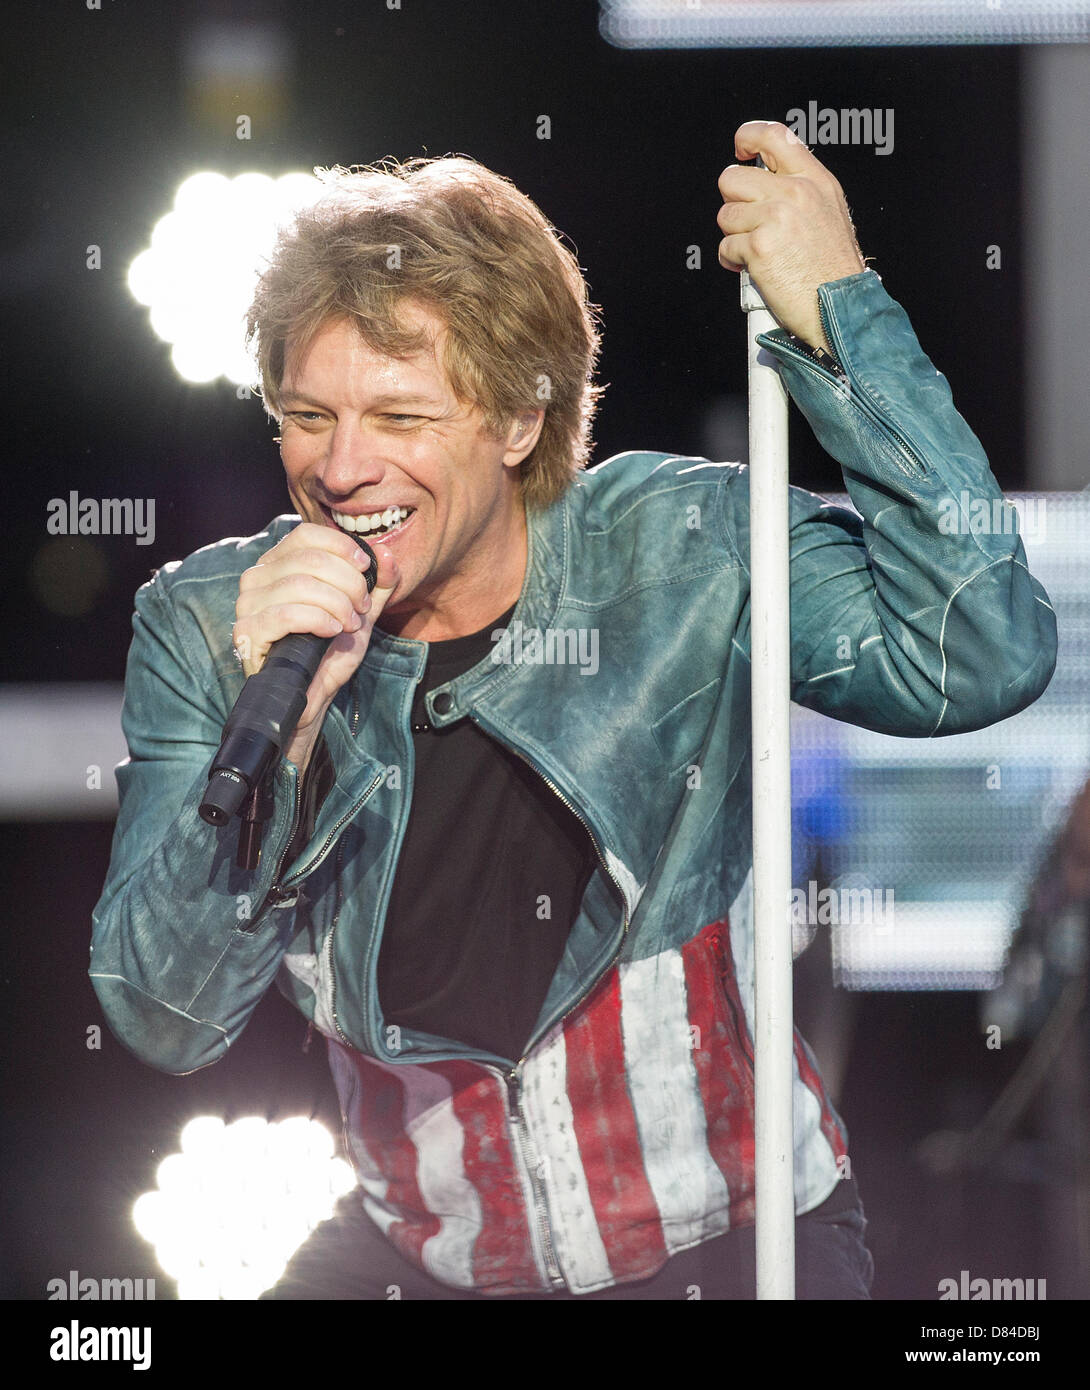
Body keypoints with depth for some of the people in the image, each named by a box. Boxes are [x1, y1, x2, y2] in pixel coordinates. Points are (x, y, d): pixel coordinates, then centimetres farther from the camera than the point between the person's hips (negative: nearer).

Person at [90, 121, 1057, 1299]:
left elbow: (982, 659, -23)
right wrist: (275, 736, -25)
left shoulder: (677, 550, -9)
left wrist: (841, 312, -23)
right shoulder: (204, 628, -5)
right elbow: (166, 1021, -11)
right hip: (419, 1252, 1)